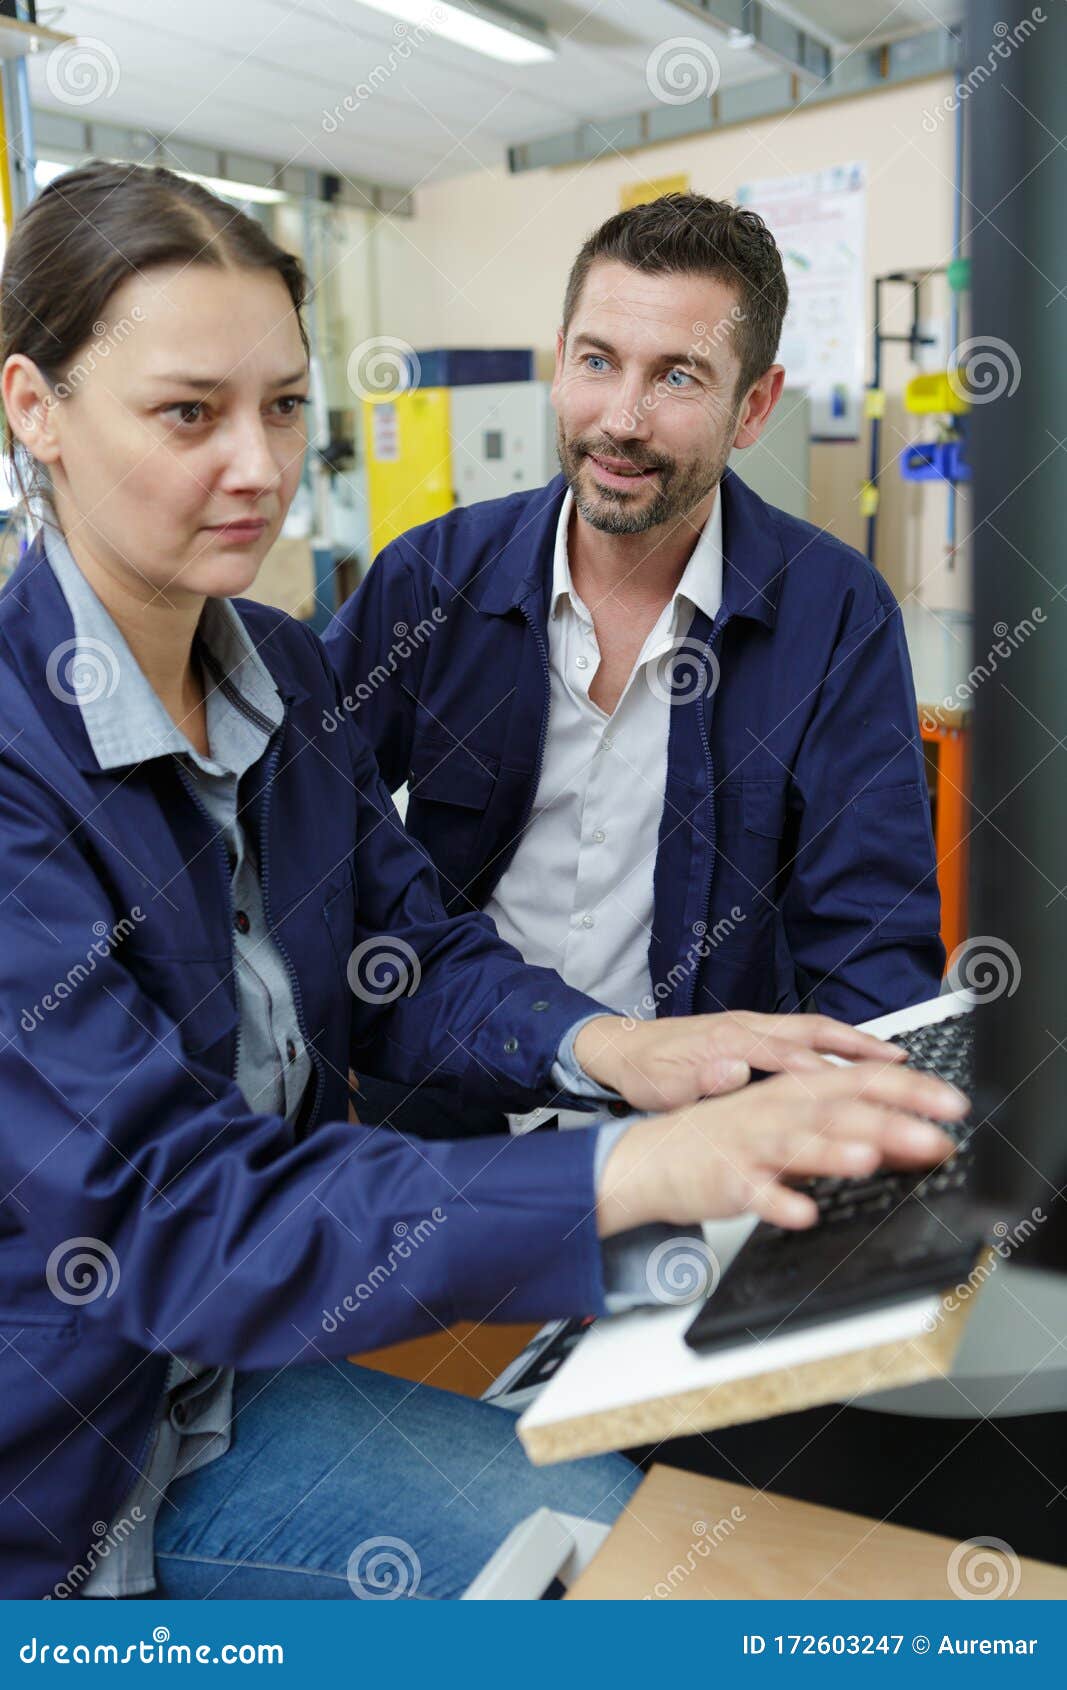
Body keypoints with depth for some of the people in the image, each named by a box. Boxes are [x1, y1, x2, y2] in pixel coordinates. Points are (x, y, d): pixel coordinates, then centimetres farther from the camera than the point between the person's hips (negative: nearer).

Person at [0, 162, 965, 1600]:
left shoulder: (284, 670, -1)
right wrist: (638, 1171, -43)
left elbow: (406, 953, 1)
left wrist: (607, 1049, -21)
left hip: (231, 1367, 6)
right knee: (596, 1546, -12)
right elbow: (179, 1215, -32)